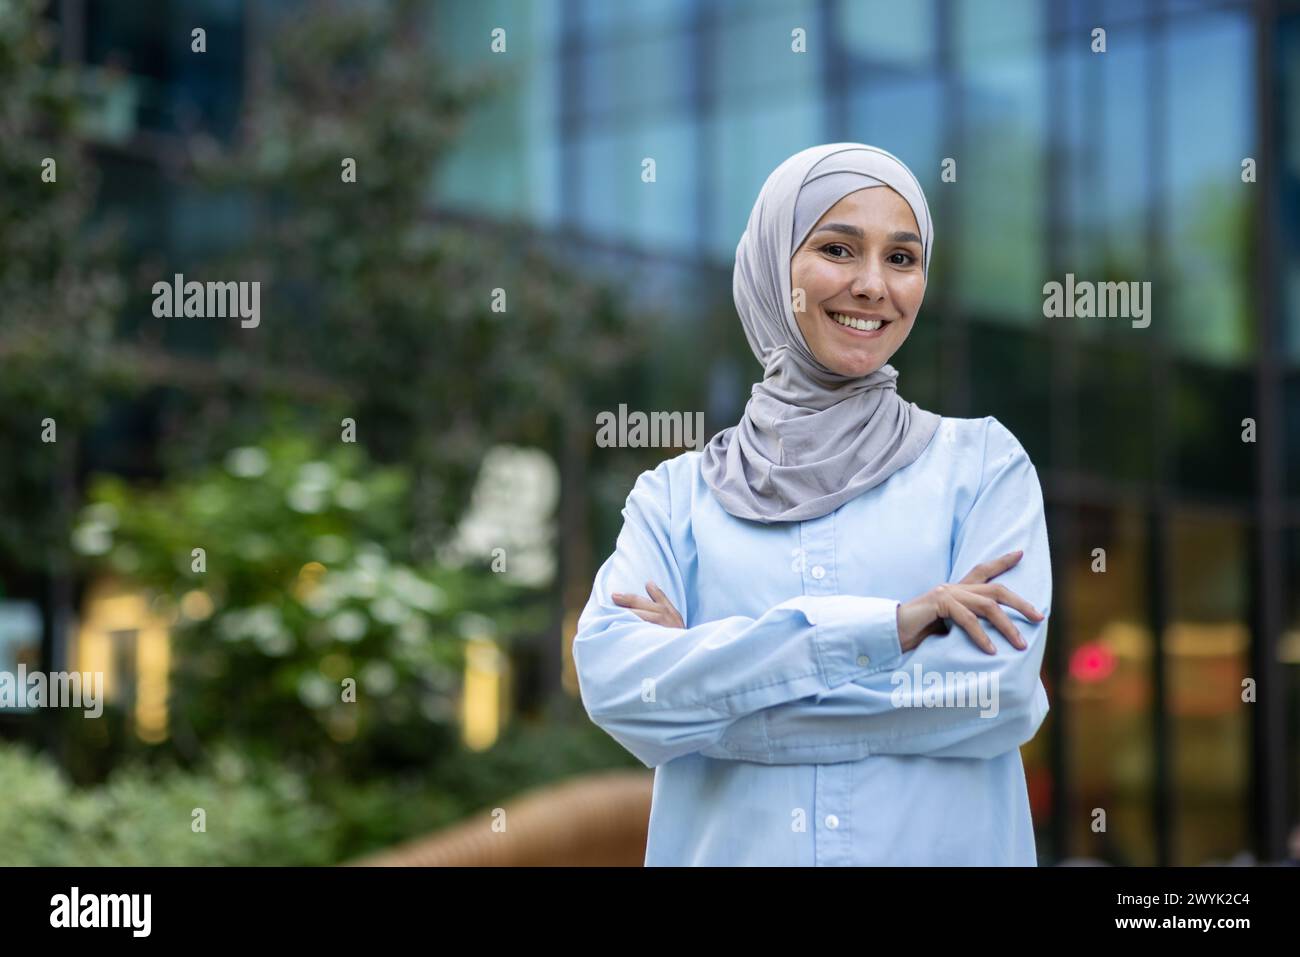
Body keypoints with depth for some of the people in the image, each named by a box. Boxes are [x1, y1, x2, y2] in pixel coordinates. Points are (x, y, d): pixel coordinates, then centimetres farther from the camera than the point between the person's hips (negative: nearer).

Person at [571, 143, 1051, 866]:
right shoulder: (676, 493, 3)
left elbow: (1002, 686, -14)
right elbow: (611, 680, -14)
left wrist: (704, 673, -14)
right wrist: (884, 628, -21)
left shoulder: (983, 461, 0)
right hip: (725, 845, 1)